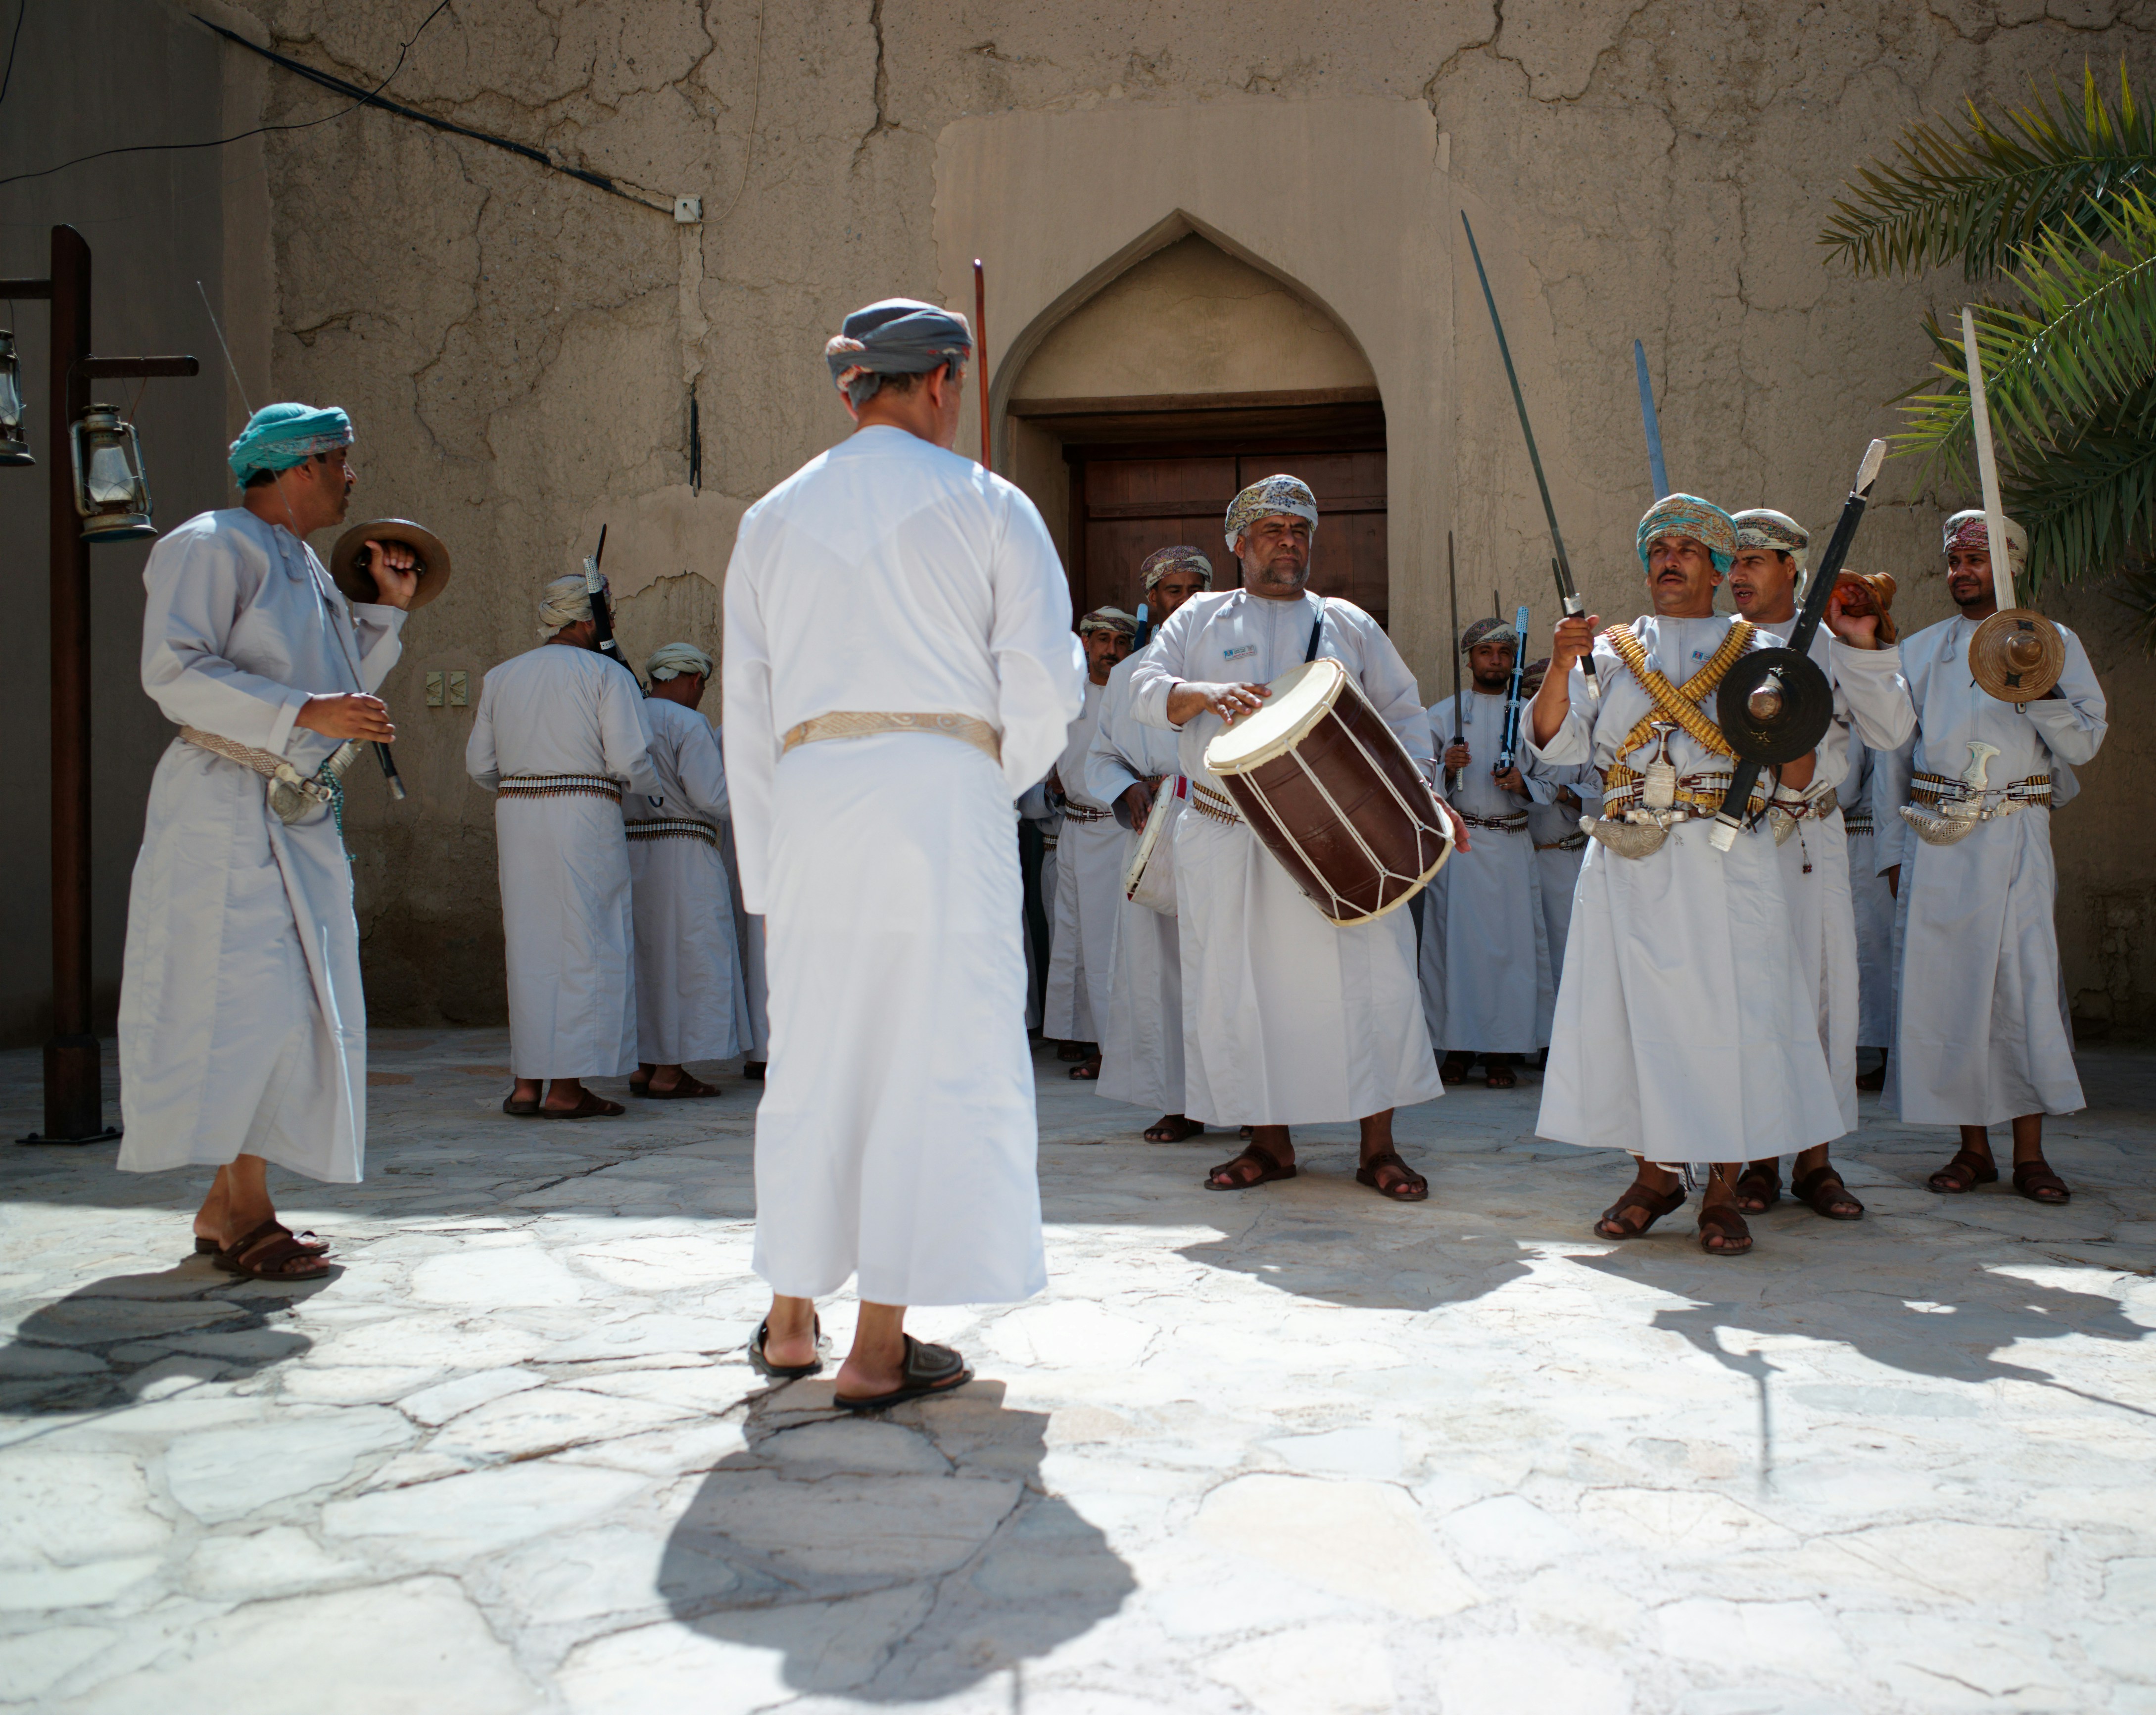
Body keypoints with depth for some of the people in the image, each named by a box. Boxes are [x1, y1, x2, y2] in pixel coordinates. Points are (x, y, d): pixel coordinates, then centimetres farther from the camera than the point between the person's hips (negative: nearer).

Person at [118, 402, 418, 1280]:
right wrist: (303, 712, -24)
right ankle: (242, 1208, -4)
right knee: (249, 1000, -11)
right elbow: (173, 671, -17)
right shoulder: (208, 546, -5)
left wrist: (386, 609, 17)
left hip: (302, 820, 9)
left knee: (291, 1010, 6)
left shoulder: (306, 568, 22)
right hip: (229, 811, -9)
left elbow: (344, 686, 27)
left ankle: (227, 1205, 13)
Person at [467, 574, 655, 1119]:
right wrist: (651, 787, 12)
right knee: (585, 948, -1)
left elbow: (479, 763, 13)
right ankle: (567, 1088, -3)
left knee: (529, 947, 10)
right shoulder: (608, 674, -2)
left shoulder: (501, 677, 14)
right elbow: (629, 761, -10)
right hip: (584, 817, -6)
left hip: (514, 816, 6)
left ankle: (526, 1085, 10)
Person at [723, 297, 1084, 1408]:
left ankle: (790, 1321, 24)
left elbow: (748, 707, 12)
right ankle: (878, 1349, 4)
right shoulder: (985, 504, 4)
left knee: (814, 1053, 14)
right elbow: (1046, 681, -5)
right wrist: (1003, 779, 13)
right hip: (940, 787, -4)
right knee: (934, 1056, 2)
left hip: (808, 793, 4)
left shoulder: (774, 518, 15)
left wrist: (765, 859, 16)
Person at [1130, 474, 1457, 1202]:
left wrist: (1424, 792, -3)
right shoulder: (1202, 618, 13)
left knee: (1373, 979, -7)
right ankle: (1269, 1143, 15)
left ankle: (1378, 1147, 4)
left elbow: (1402, 712, 13)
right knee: (1234, 990, 1)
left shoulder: (1347, 623, 16)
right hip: (1227, 837, 0)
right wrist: (1207, 694, -18)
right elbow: (1146, 690, 2)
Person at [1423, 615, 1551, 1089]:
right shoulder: (1442, 714, 11)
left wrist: (1521, 784, -12)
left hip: (1511, 844, 1)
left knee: (1511, 941, -4)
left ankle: (1503, 1052, 2)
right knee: (1454, 938, -5)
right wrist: (1448, 768, -15)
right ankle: (1458, 1047, 3)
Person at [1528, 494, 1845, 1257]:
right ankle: (1653, 1175, 18)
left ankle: (1722, 1189, 7)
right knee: (1632, 1011, 3)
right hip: (1630, 864, 2)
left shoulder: (1757, 649, 10)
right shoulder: (1612, 649, 13)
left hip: (1726, 862, -1)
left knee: (1730, 1013, -4)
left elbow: (1797, 779, 7)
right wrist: (1561, 666, -13)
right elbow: (1557, 744, 1)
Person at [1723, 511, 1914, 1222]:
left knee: (1820, 987, 0)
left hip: (1813, 838, 0)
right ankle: (1757, 1160, 10)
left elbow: (1891, 732, -1)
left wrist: (1862, 645, -7)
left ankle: (1816, 1160, 10)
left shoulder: (1832, 648, 9)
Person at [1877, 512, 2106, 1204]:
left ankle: (2030, 1153, 1)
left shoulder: (2054, 643, 9)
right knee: (1945, 987, -1)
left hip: (2015, 835, -2)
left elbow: (2083, 745, 2)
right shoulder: (1922, 649, 15)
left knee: (2024, 983, -7)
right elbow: (1896, 752, 16)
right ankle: (1973, 1148, 9)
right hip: (1934, 836, 2)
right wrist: (1895, 851, 10)